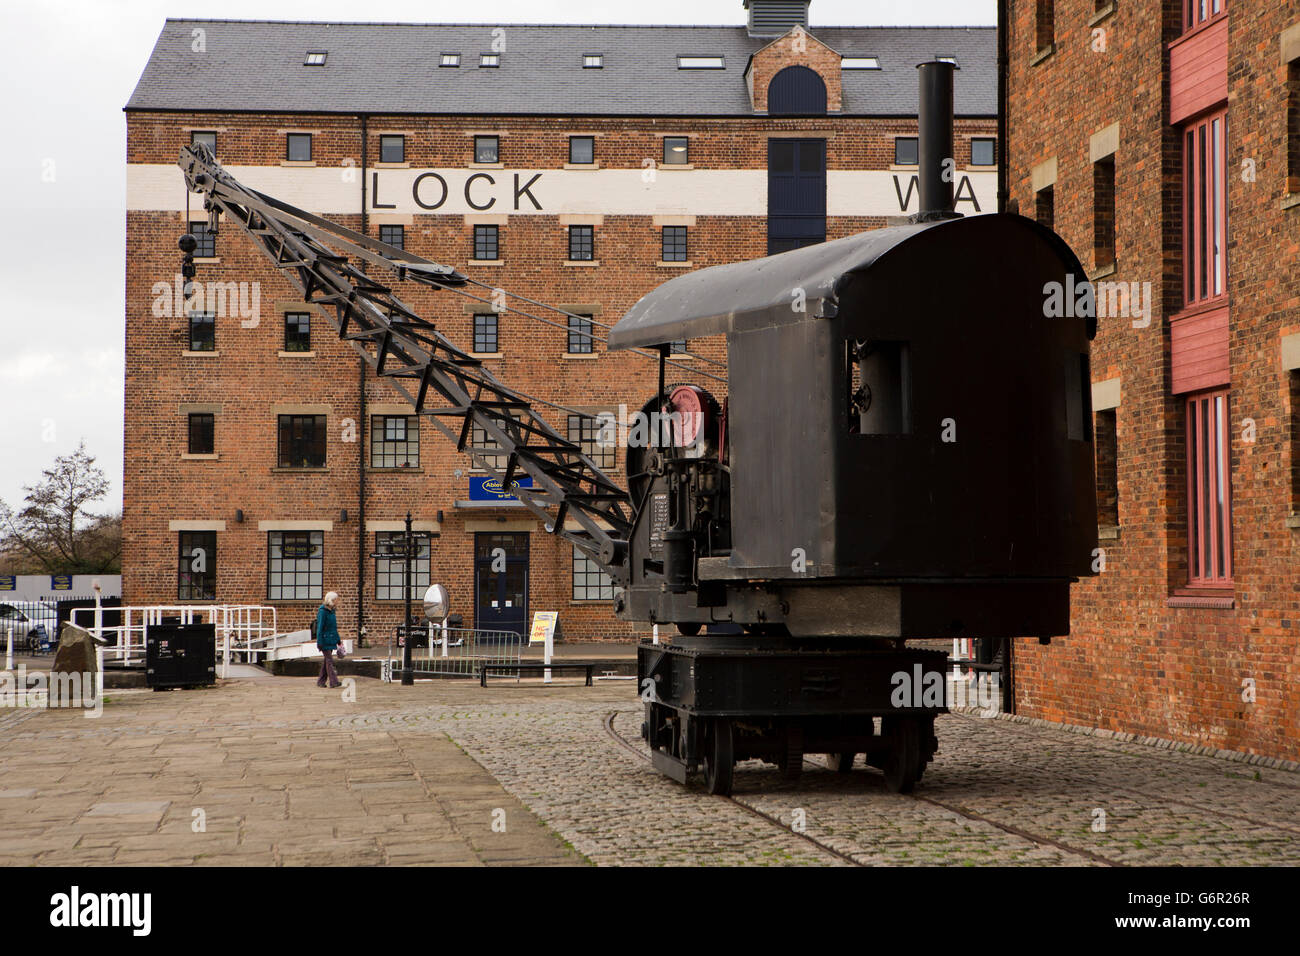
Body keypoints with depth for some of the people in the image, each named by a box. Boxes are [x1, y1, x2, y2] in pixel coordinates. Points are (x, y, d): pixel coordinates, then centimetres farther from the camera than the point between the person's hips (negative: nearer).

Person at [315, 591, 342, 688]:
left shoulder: (331, 611, 14)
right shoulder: (322, 611, -12)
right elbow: (320, 627, -15)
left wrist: (338, 640, 21)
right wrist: (319, 642, -19)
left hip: (331, 641, 8)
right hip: (325, 640, -8)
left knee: (326, 660, 9)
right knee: (329, 660, -11)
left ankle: (321, 682, 14)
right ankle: (333, 681, -14)